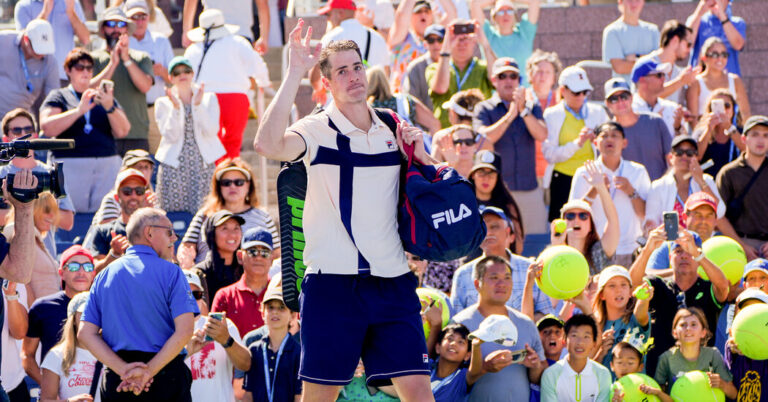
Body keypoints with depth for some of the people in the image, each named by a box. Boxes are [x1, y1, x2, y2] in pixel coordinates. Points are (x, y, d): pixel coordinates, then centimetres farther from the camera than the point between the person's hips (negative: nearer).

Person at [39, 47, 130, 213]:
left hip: (107, 167, 3)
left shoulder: (105, 98, 19)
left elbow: (122, 131, 8)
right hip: (70, 166, -3)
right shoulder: (58, 97, 11)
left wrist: (109, 107, -10)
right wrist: (79, 110, -13)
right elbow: (47, 128, -7)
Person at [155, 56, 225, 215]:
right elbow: (171, 135, -5)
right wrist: (175, 107, -14)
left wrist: (198, 105, -12)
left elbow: (211, 131, -5)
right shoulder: (163, 103, 8)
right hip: (173, 164, 0)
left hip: (203, 163, 0)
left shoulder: (209, 99, 10)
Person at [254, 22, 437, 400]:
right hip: (333, 281, -3)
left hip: (393, 282, 4)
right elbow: (268, 144, -25)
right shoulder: (317, 130, -4)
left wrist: (421, 158, -2)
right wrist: (294, 73, -25)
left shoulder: (394, 128, 11)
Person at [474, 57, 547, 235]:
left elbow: (542, 135, -2)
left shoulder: (532, 108, 15)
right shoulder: (484, 109, 7)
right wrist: (510, 115, -14)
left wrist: (523, 110, -13)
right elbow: (485, 138, -11)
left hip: (529, 189, 3)